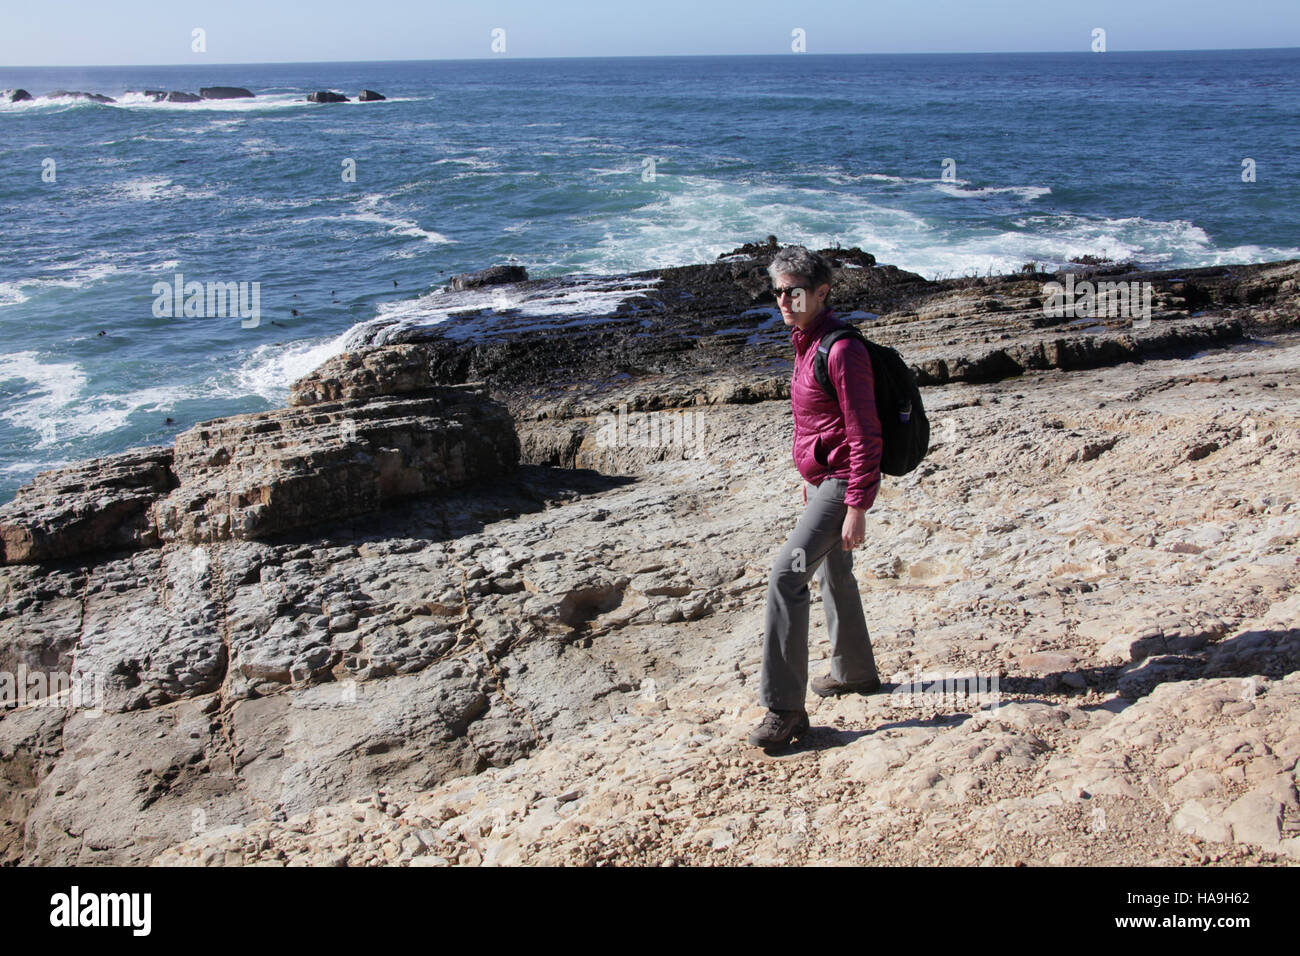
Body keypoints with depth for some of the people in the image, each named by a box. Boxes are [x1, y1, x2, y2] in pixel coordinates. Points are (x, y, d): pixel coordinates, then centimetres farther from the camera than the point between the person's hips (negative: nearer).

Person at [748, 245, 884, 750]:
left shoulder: (842, 350, -21)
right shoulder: (808, 343, 9)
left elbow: (865, 434, -23)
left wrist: (857, 508, -24)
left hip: (842, 481, -10)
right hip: (822, 477, 10)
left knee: (787, 575, -19)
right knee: (834, 575, 23)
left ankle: (785, 707, -16)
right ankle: (854, 672, 43)